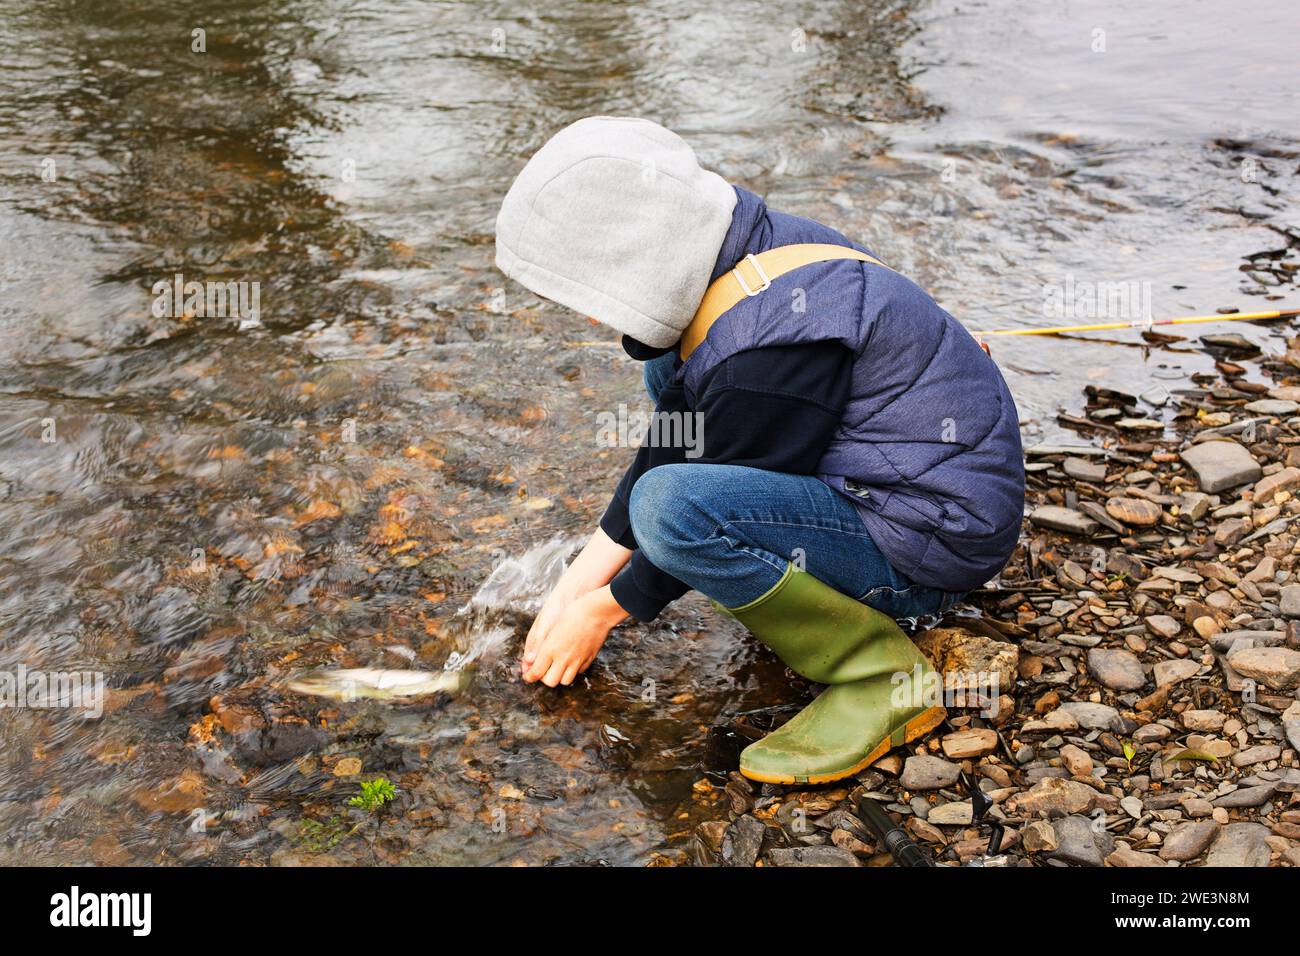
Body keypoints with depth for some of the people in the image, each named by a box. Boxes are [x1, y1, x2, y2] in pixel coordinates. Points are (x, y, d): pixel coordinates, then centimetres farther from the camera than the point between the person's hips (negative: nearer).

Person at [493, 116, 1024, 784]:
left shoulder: (771, 342, -28)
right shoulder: (745, 262, 1)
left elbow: (684, 510, -19)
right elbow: (674, 437, 9)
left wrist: (605, 609, -2)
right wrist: (583, 576, 9)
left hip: (929, 544, -10)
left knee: (671, 504, -30)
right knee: (669, 368, 16)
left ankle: (882, 675, -13)